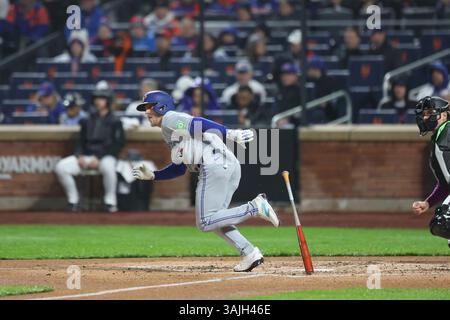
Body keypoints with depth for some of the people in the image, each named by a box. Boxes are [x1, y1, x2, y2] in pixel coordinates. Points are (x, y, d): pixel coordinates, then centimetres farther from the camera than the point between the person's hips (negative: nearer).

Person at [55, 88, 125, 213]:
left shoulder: (114, 122, 2)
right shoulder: (87, 121, 17)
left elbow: (118, 145, -6)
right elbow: (80, 141, 18)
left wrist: (99, 159, -15)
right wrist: (80, 156, -3)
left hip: (105, 156, -5)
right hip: (85, 156, 5)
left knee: (108, 167, -42)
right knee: (61, 167, -18)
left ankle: (110, 201, -24)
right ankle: (73, 200, -5)